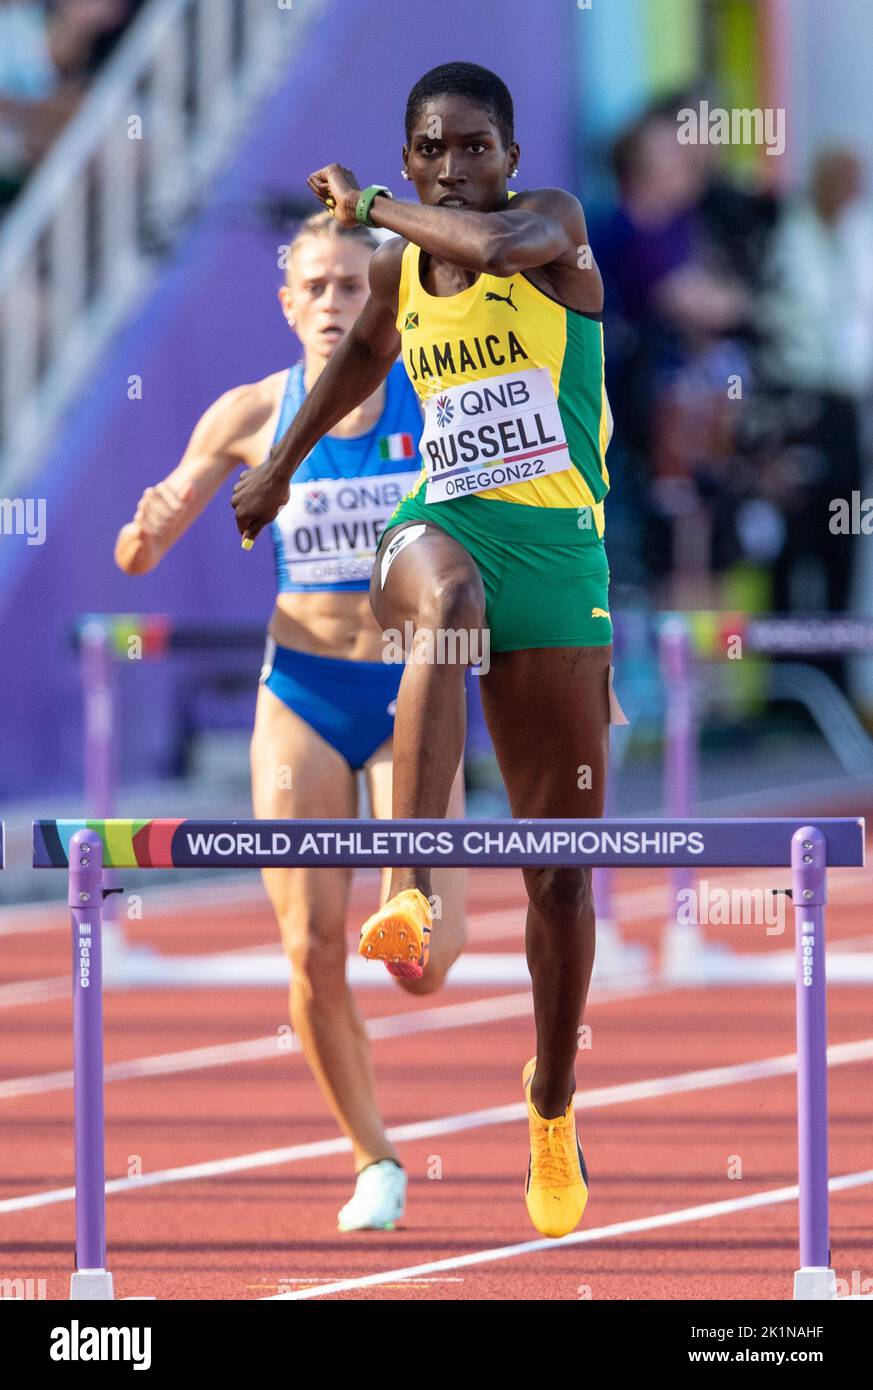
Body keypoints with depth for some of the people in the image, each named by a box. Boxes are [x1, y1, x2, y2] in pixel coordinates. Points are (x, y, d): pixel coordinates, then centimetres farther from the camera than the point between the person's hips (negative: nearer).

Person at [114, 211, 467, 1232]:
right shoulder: (253, 417, -1)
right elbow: (137, 556, 3)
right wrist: (148, 526, -20)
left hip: (411, 695, -1)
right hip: (301, 694, 1)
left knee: (422, 960, -12)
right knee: (313, 956, -8)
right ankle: (374, 1161, 12)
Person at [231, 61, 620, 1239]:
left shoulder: (553, 224, -1)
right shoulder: (400, 267, 13)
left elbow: (497, 244, -25)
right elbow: (365, 356, 35)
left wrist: (367, 207, -12)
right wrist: (281, 465, 44)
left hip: (558, 540, -2)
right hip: (441, 522, 2)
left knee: (563, 866, 4)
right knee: (447, 603, -41)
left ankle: (552, 1109, 23)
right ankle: (408, 892, -57)